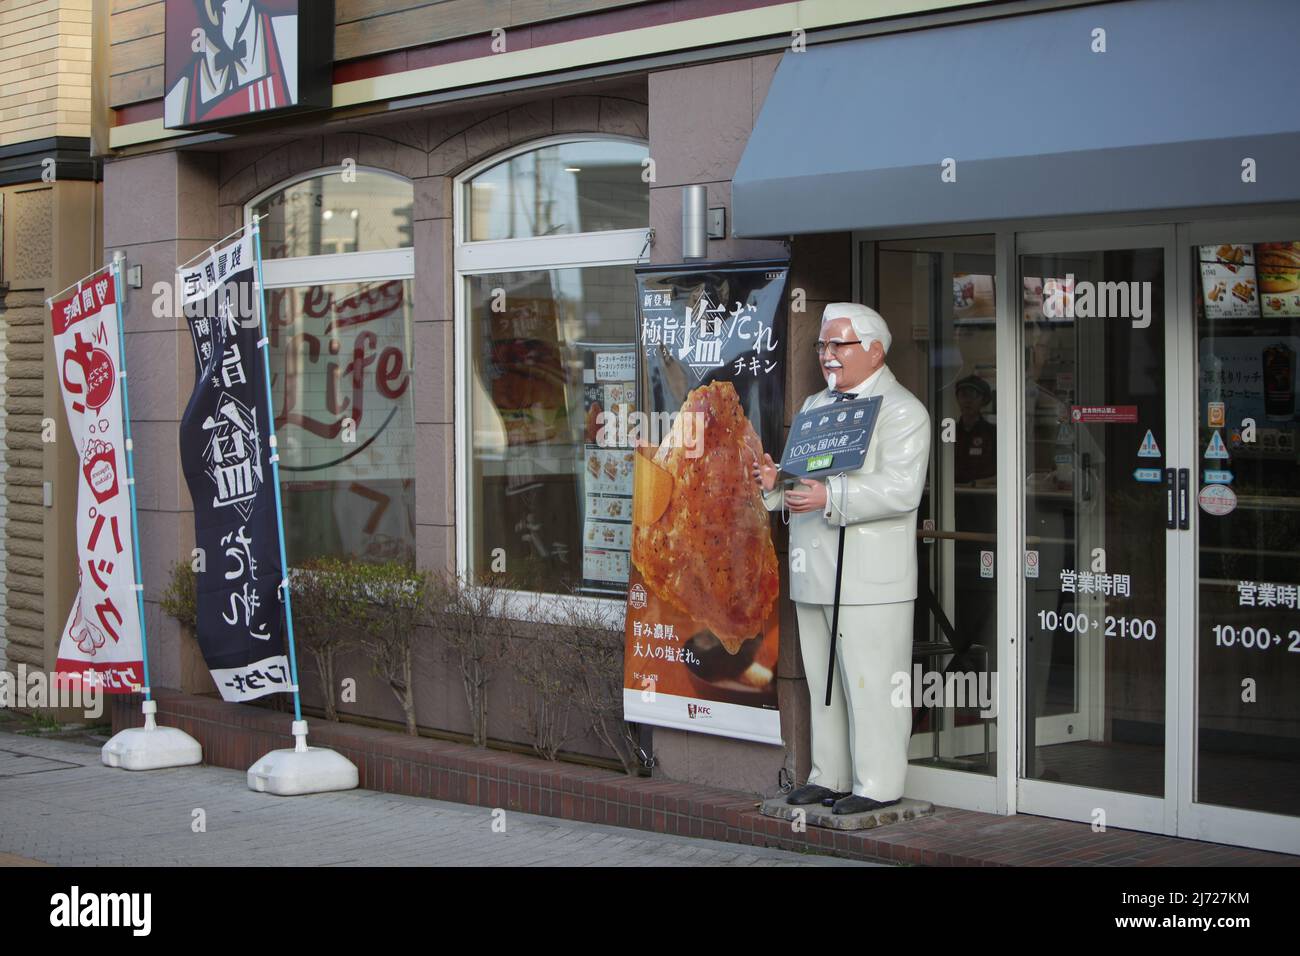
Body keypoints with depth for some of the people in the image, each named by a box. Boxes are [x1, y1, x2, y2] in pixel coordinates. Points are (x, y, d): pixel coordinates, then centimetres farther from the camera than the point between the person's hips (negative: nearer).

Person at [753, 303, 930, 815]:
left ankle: (878, 784, 1)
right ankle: (830, 776, 21)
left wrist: (830, 498, -27)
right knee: (823, 679, 12)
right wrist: (776, 480, 6)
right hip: (815, 573, 8)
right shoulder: (816, 405, 21)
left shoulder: (901, 411, -7)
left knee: (869, 683, -6)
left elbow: (900, 489, -19)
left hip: (869, 577, -8)